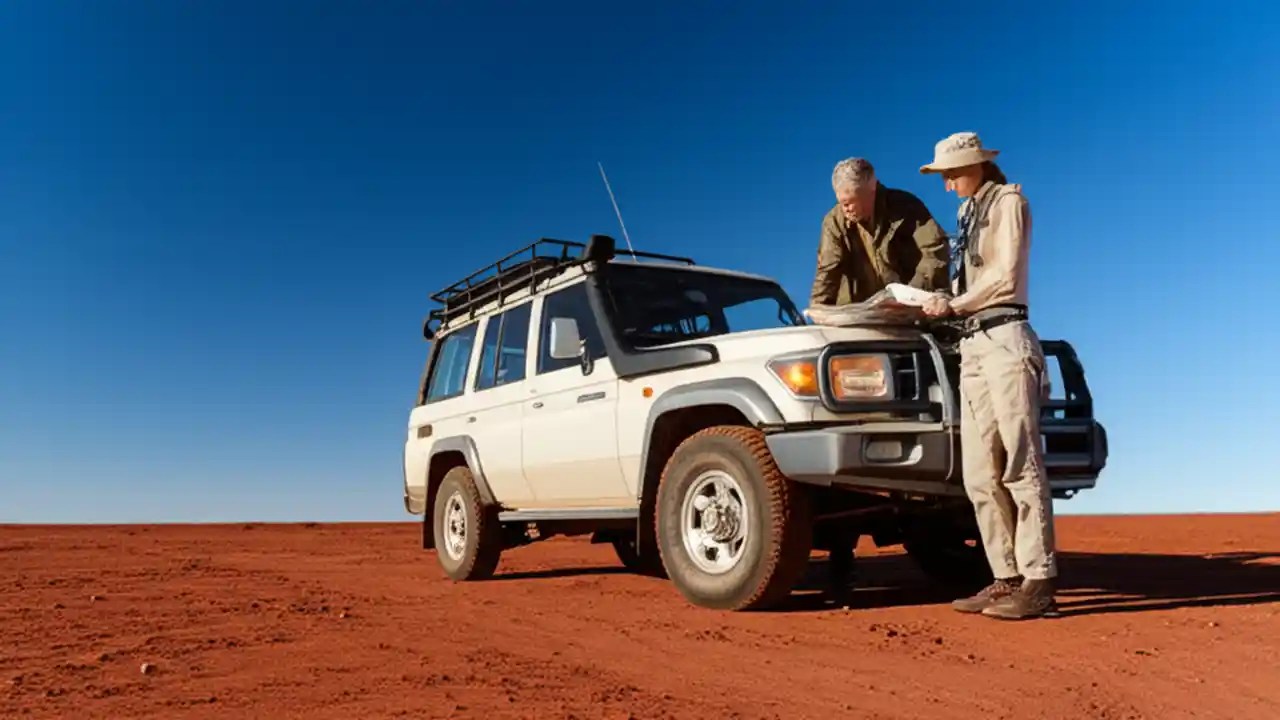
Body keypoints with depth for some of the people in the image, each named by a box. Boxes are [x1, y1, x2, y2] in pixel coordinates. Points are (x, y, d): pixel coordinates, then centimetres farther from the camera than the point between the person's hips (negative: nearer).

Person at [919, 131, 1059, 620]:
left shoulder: (1008, 200, 4)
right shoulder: (968, 212, 25)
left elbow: (1006, 276, -7)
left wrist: (953, 305, -1)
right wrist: (945, 305, 4)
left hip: (1004, 338, -8)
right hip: (972, 345, 8)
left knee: (1020, 466, -10)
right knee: (980, 475, 3)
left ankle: (1038, 583, -8)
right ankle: (1007, 578, 7)